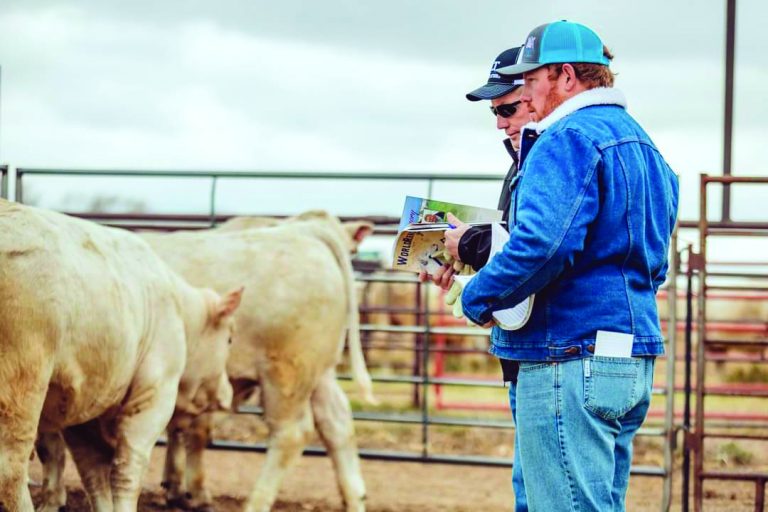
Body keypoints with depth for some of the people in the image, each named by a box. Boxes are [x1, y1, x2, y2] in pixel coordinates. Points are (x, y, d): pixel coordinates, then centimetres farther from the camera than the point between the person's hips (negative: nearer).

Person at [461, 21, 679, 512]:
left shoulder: (568, 140, -11)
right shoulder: (641, 143, 19)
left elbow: (541, 244, -26)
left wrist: (479, 297, -10)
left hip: (571, 359, -10)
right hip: (635, 360, 10)